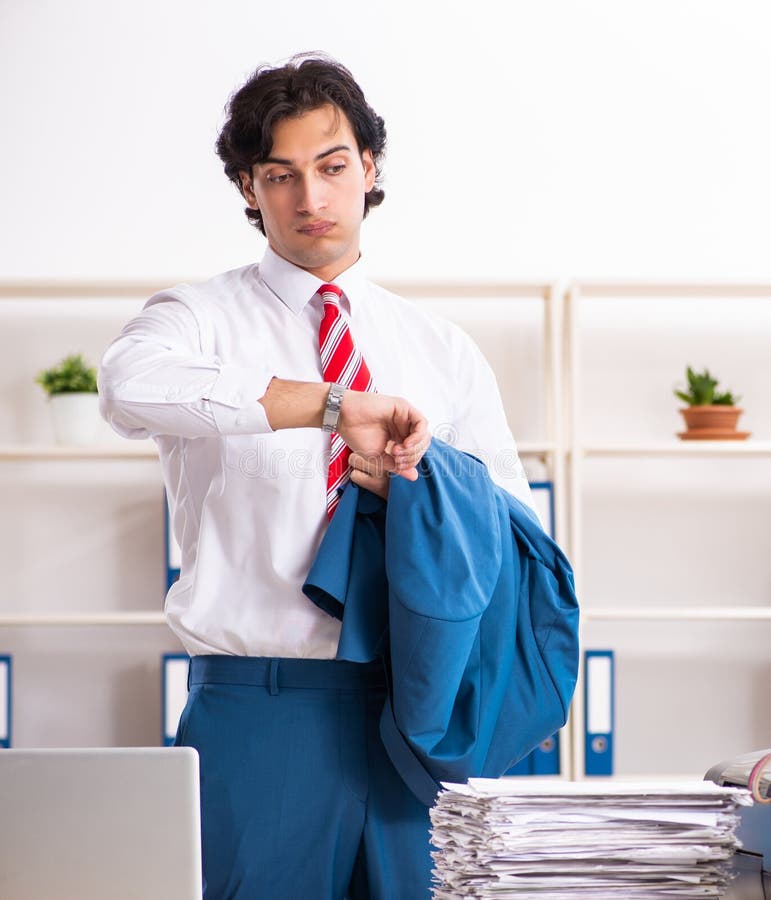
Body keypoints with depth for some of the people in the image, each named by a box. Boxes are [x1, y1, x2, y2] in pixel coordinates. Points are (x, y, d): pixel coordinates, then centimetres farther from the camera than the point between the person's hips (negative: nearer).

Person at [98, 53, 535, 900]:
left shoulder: (442, 350, 14)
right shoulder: (203, 316, 2)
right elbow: (130, 384, -23)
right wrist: (335, 406, -26)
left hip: (392, 715, 4)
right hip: (256, 708, -3)